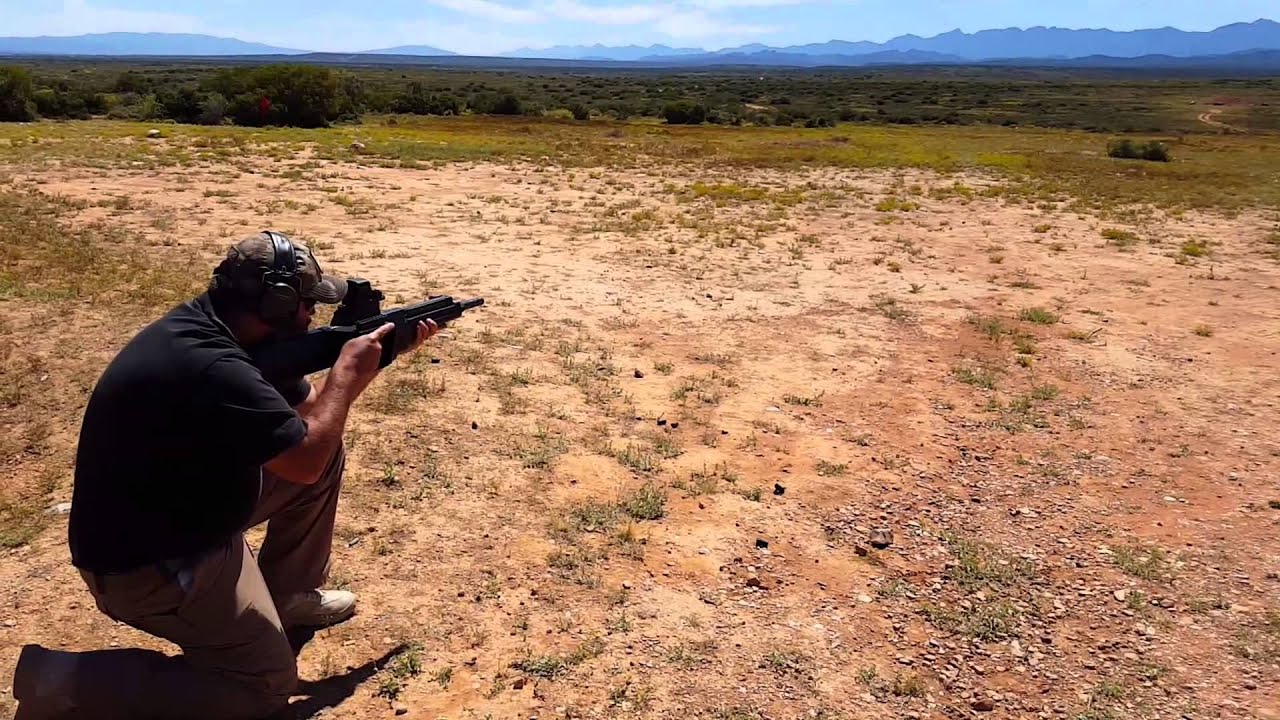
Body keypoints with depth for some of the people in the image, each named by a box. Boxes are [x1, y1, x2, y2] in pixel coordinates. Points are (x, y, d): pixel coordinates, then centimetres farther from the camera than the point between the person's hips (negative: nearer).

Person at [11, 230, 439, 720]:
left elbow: (309, 408, 8)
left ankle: (286, 594, 23)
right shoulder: (209, 367, -33)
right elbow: (306, 460, -25)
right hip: (148, 563, -9)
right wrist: (348, 371, -14)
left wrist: (380, 354, 0)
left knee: (327, 453, 9)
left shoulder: (220, 332, -3)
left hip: (188, 505, 9)